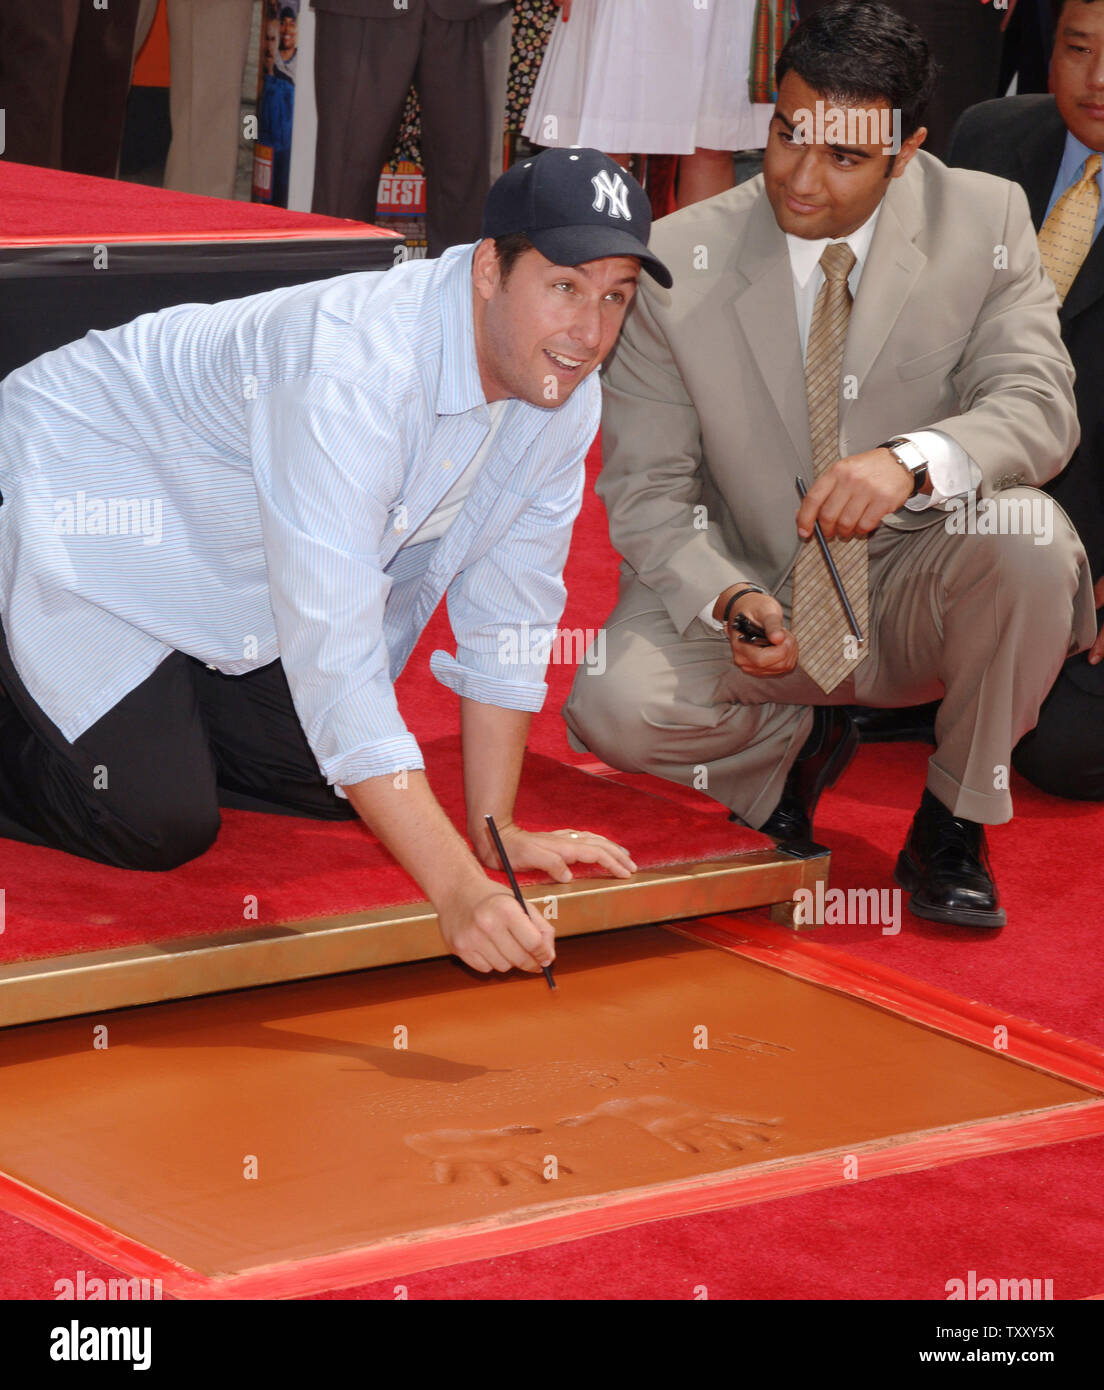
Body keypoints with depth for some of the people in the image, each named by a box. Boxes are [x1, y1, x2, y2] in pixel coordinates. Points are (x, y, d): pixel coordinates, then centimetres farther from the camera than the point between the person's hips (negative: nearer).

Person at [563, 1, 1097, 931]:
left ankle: (952, 828, -9)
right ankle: (797, 742, 8)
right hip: (757, 603, 0)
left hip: (919, 605, 0)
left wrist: (912, 460, -40)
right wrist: (729, 601, -29)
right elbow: (647, 489, -8)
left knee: (1029, 538, -33)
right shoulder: (677, 262, -11)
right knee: (614, 707, -28)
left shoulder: (984, 221, -9)